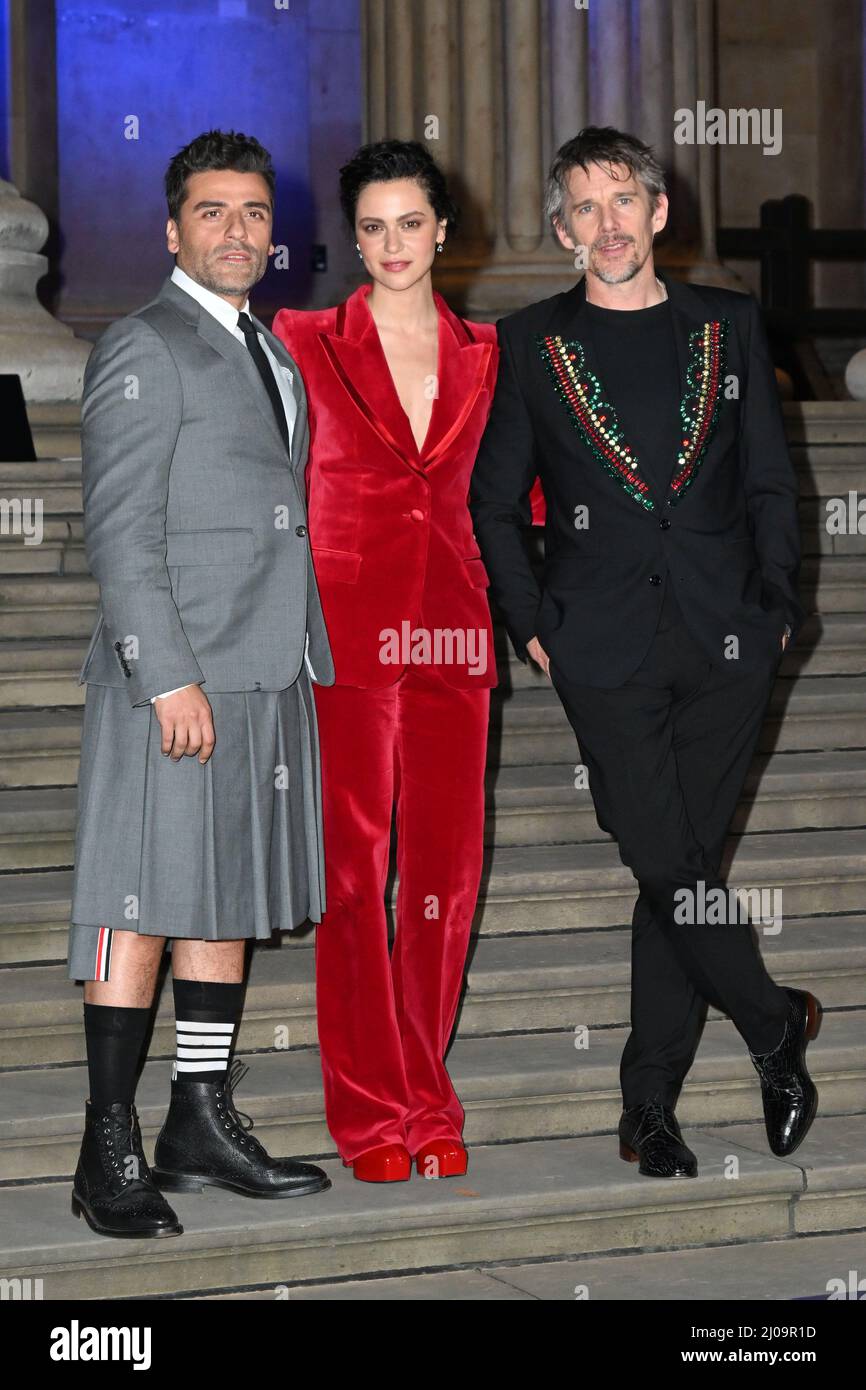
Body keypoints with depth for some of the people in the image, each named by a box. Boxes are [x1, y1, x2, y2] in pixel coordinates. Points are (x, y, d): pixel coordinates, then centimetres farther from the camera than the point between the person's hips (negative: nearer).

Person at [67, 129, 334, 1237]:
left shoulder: (273, 356, 20)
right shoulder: (143, 349, -6)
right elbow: (120, 532, -13)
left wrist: (303, 660, 18)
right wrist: (169, 676, -19)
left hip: (270, 678, 8)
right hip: (174, 680, -8)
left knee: (233, 900, 11)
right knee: (143, 909, -6)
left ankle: (203, 1123, 20)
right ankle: (110, 1154, -2)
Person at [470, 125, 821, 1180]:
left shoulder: (728, 325, 11)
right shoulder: (531, 343, 7)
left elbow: (771, 482, 14)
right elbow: (494, 503, 11)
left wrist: (775, 605, 5)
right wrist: (530, 627, 2)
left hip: (725, 643, 1)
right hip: (603, 648, -1)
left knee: (679, 863, 3)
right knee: (668, 862, -8)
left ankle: (647, 1104, 12)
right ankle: (774, 1023, 15)